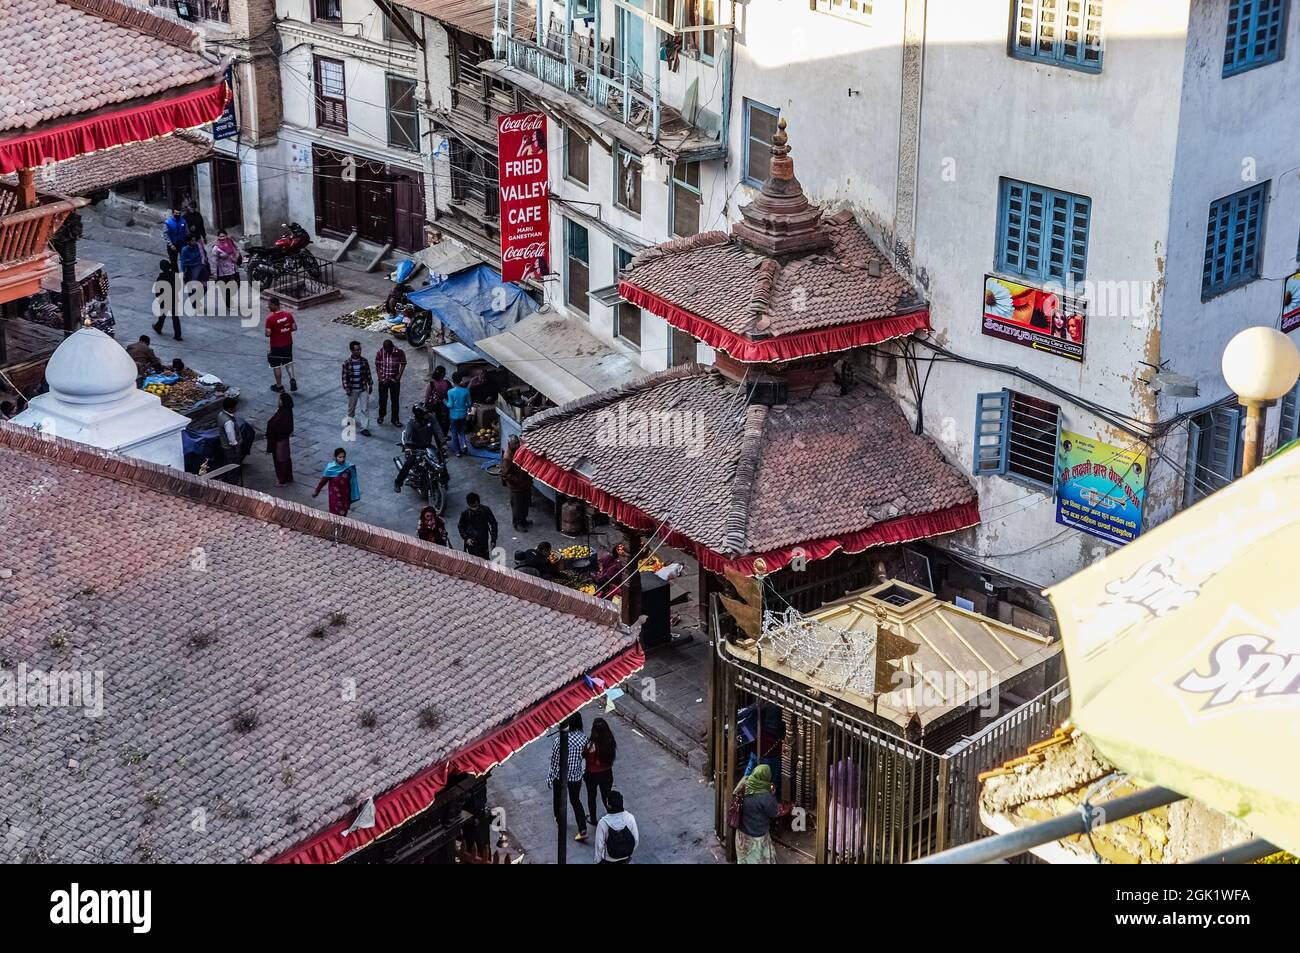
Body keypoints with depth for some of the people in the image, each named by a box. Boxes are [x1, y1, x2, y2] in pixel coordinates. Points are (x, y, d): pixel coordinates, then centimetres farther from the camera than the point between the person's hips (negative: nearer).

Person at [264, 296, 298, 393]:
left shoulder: (270, 318, -22)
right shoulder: (288, 314, -8)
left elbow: (268, 334, -22)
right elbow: (294, 327, -2)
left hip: (276, 346, -4)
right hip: (288, 344, 4)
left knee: (276, 366, 12)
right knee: (288, 362, 22)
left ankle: (279, 386, 22)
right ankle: (292, 379, 3)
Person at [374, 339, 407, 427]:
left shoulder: (399, 352, -13)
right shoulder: (380, 353, -11)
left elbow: (403, 364, -3)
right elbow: (377, 366, -1)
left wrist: (398, 377, -9)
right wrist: (380, 377, -8)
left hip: (394, 380, 0)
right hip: (383, 380, 1)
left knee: (395, 400, 3)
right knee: (382, 399, 7)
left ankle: (395, 419, 15)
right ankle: (381, 415, 33)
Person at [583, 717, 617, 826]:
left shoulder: (591, 745, -31)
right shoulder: (610, 742, -18)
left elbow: (583, 756, -14)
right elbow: (611, 758, -2)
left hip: (592, 775, -3)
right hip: (607, 774, 3)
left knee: (591, 797, 23)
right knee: (606, 797, 23)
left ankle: (593, 819, 41)